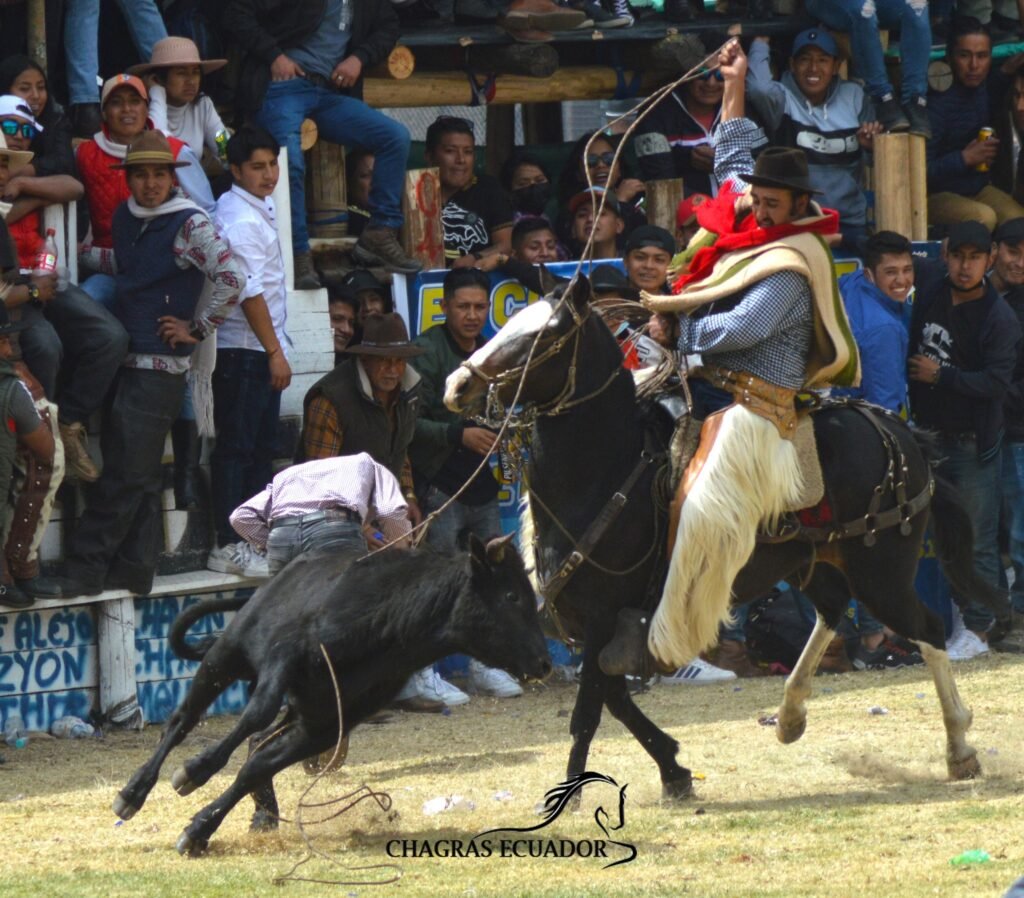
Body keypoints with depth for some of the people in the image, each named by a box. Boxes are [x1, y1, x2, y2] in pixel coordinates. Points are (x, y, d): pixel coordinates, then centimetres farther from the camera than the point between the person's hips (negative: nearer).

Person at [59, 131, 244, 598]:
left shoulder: (189, 224, -10)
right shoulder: (125, 218, 13)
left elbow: (231, 278, -17)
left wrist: (197, 329, -11)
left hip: (160, 366, -8)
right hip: (124, 361, 8)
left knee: (127, 474, -7)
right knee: (137, 475, 10)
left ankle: (87, 567, -8)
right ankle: (135, 568, 13)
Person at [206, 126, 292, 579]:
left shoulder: (255, 210, 15)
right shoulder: (242, 220, -16)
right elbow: (250, 291, -21)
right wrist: (275, 352, -19)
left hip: (261, 351, 10)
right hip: (243, 350, -10)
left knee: (261, 446, 13)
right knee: (236, 448, -8)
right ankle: (229, 546, -7)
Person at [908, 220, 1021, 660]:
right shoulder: (930, 286, 2)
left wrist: (940, 375, -16)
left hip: (974, 442, -6)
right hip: (929, 434, 6)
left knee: (977, 540, -1)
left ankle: (976, 630, 6)